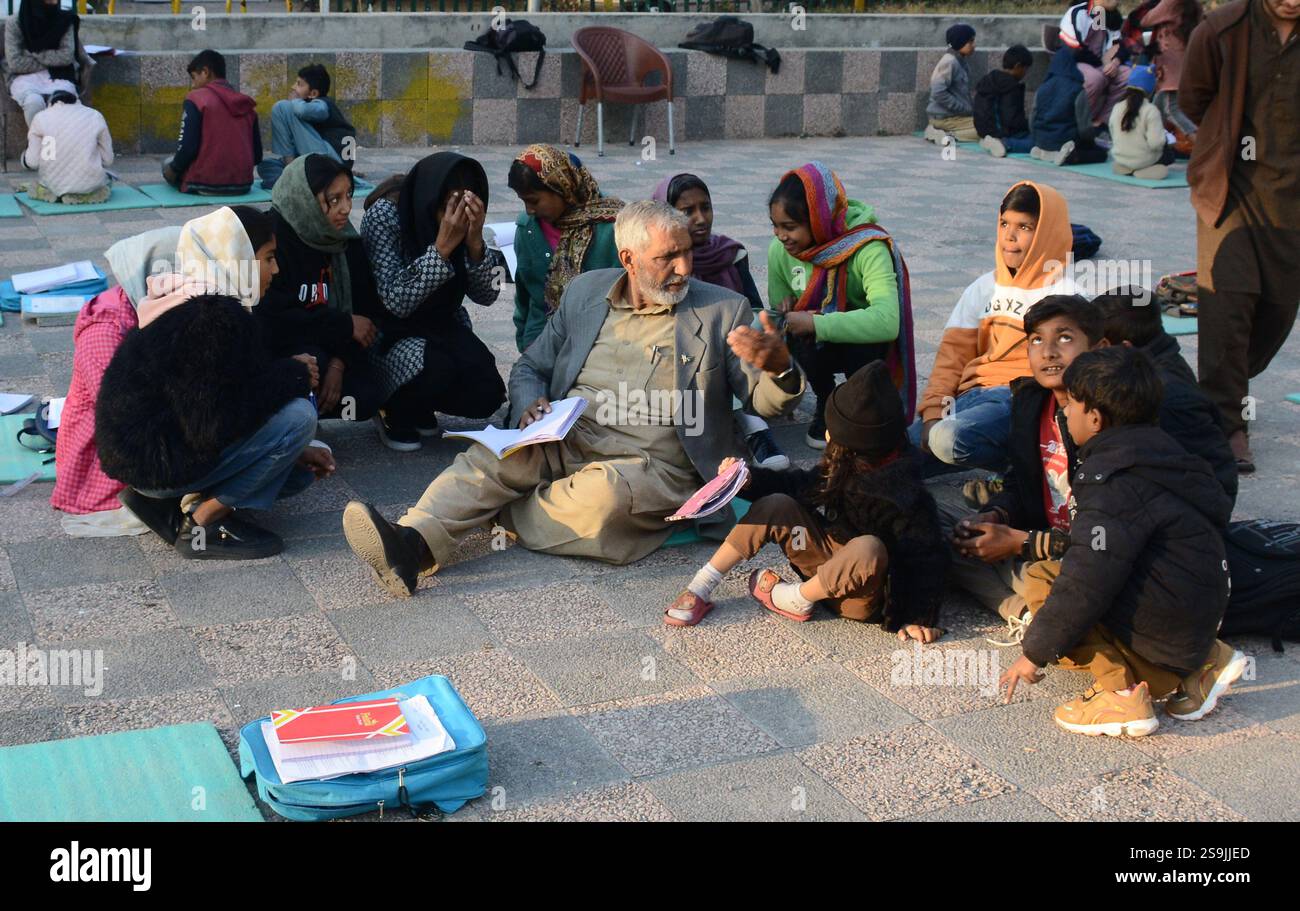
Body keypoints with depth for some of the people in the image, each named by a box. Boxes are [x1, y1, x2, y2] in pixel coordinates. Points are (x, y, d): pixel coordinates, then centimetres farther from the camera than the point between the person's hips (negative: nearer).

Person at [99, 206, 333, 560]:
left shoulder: (189, 301, 9)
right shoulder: (210, 321, -23)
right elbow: (212, 425, -27)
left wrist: (294, 450, 8)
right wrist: (291, 376, -15)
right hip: (158, 463, -10)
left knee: (300, 471, 15)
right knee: (298, 414, -17)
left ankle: (170, 504, 9)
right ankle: (203, 524, -8)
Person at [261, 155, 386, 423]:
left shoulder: (346, 240, -1)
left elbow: (364, 308, -2)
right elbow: (271, 320, -29)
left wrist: (338, 363, -19)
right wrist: (345, 325, -23)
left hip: (325, 346, 6)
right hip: (268, 348, -6)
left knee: (367, 395, -17)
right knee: (310, 362, -35)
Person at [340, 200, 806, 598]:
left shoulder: (723, 309, 5)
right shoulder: (586, 291, 14)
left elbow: (767, 402, 3)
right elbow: (530, 366, 21)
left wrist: (779, 367, -22)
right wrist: (530, 408, -3)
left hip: (652, 467, -3)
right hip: (564, 444, 3)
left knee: (602, 494, -37)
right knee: (493, 455, -27)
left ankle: (495, 516, -17)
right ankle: (413, 542, -46)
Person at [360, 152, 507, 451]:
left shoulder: (464, 219, -11)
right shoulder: (386, 214, -24)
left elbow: (486, 295, -12)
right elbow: (398, 302, -29)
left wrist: (475, 242, -29)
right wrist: (442, 247, -36)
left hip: (440, 325, 5)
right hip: (387, 330, -5)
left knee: (485, 395, -15)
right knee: (434, 368, -33)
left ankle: (419, 405, 16)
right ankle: (394, 412, 1)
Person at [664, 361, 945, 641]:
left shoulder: (903, 495, -26)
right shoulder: (843, 469, -4)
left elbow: (925, 555, -22)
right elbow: (801, 483, 10)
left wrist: (919, 618, -25)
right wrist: (749, 479, -2)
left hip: (862, 597, -7)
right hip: (828, 571, 8)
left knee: (869, 549, -41)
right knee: (776, 505, -8)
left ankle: (796, 599, -12)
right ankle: (699, 589, -7)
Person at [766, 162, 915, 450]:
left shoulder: (867, 249, -29)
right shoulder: (780, 251, -12)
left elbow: (886, 321, -43)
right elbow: (779, 308, 2)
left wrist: (815, 323, -41)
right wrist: (787, 314, -23)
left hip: (863, 346, -3)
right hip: (816, 347, 3)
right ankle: (826, 403, -2)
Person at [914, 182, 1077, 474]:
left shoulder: (1065, 293, 4)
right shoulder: (984, 288, 19)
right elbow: (953, 353, 12)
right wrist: (932, 412, -2)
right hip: (974, 393, 5)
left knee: (951, 439, -35)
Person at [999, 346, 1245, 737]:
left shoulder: (1116, 486, -19)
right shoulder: (1155, 453, 12)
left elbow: (1087, 583, -21)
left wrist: (1034, 652, -13)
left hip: (1164, 627, -10)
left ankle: (1121, 693, -15)